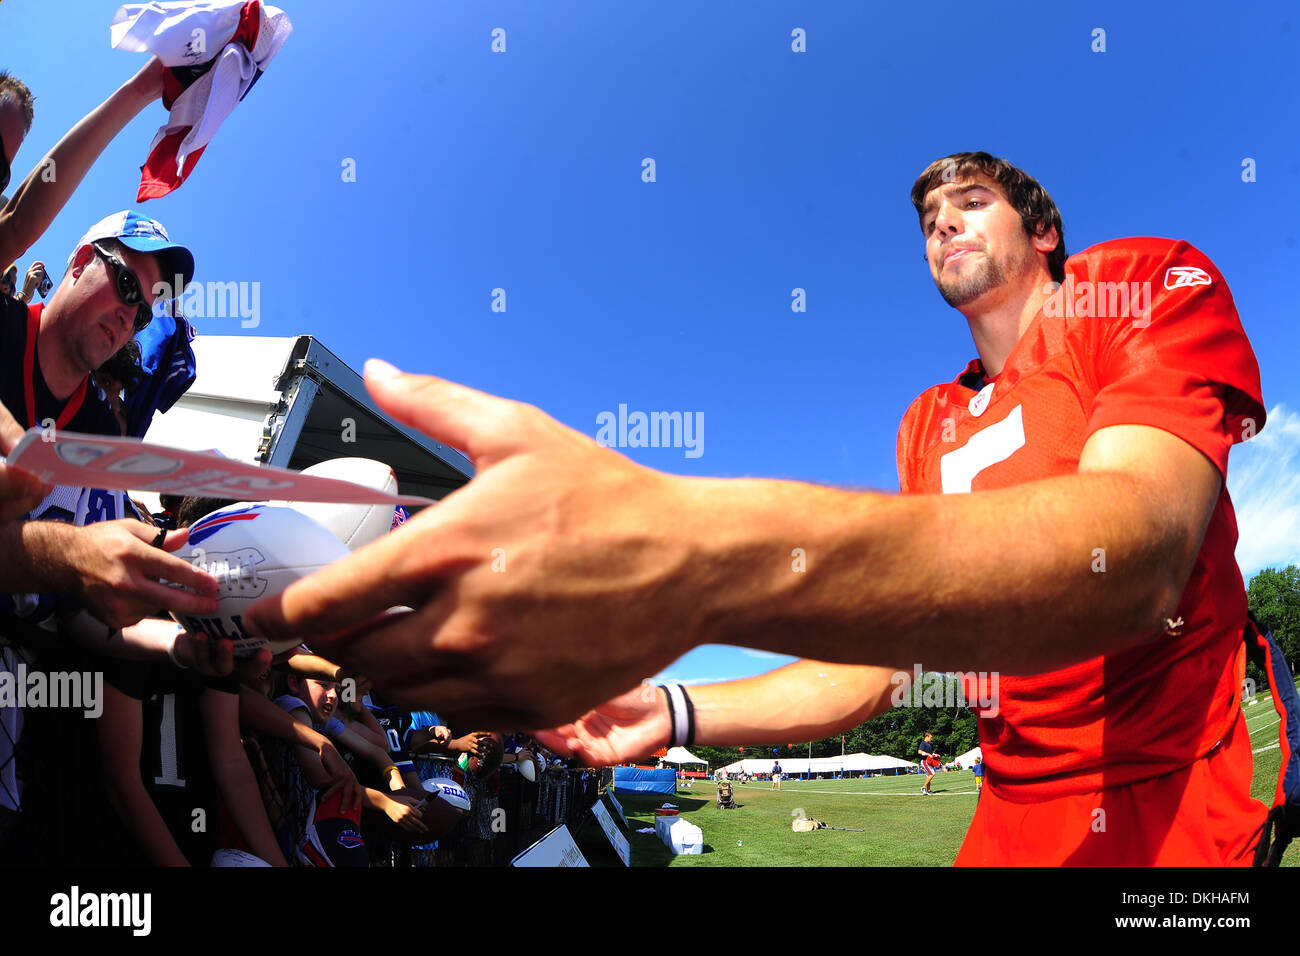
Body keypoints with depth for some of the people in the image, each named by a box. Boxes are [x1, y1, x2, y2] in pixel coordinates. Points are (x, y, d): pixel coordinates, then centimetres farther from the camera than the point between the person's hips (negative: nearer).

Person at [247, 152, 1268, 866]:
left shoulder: (1149, 282, -7)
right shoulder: (930, 422, 11)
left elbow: (1136, 547, -29)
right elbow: (876, 663, 12)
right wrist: (675, 714, -2)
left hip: (1173, 807, -5)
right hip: (1014, 815, 5)